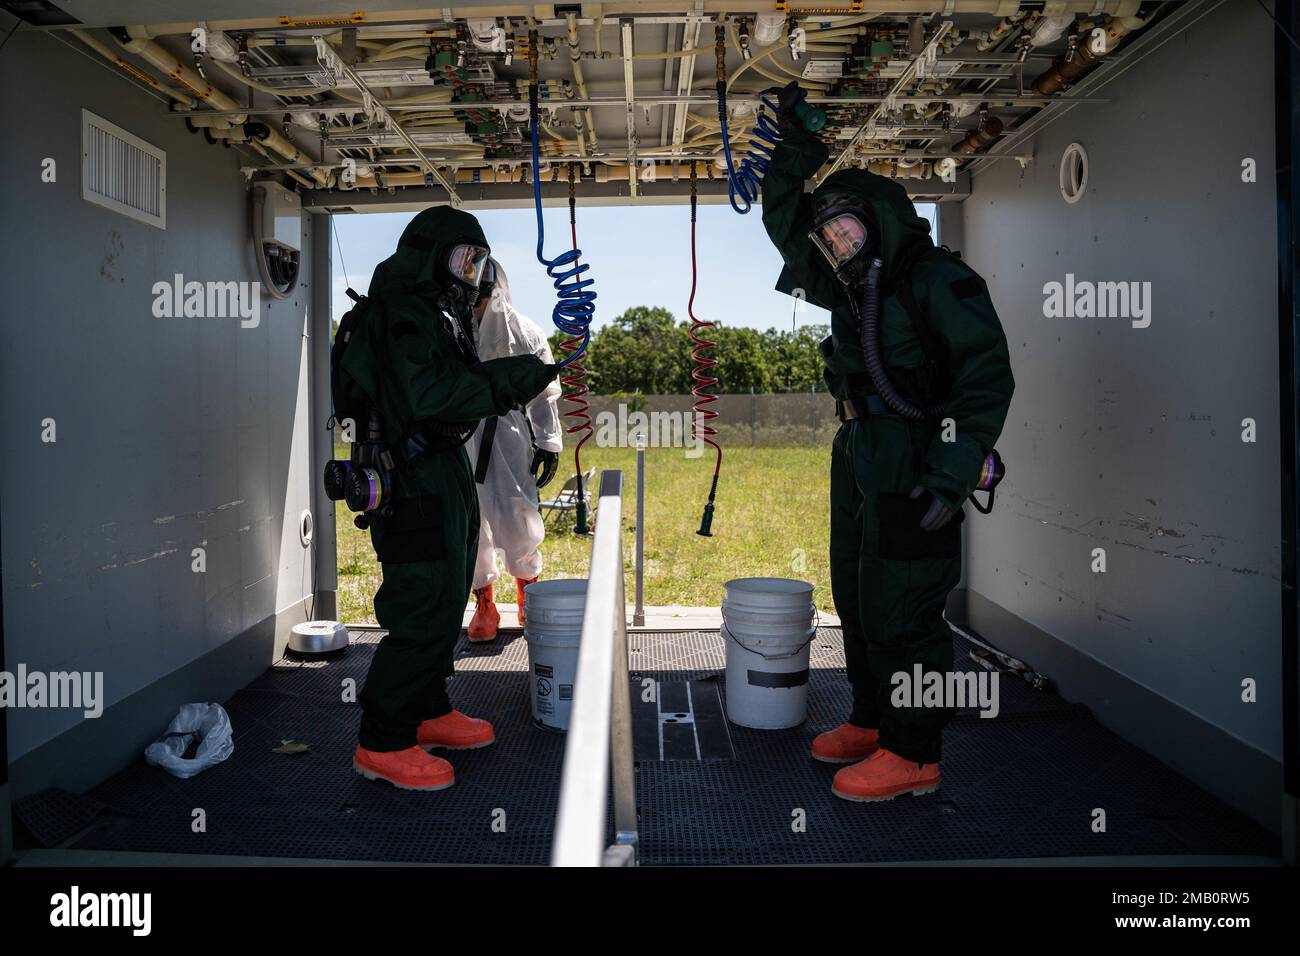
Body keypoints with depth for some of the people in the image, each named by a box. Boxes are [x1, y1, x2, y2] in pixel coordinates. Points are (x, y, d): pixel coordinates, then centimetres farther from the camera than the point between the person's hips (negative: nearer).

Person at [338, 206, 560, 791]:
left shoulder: (439, 315, 19)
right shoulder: (403, 314, -15)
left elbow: (466, 385, 15)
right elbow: (429, 397, -27)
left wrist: (522, 374, 4)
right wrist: (510, 381, -21)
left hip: (444, 474, 11)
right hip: (415, 483, -11)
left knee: (445, 600, 17)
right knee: (424, 609, -10)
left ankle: (427, 711, 31)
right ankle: (383, 743, 0)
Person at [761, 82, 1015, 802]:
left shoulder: (934, 278, -9)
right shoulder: (850, 288, 15)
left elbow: (987, 374, -17)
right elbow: (782, 217, 26)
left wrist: (950, 473, -24)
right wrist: (796, 145, 15)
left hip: (912, 465, -9)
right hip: (857, 458, 9)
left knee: (898, 609, -5)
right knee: (855, 598, 16)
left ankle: (913, 754, 9)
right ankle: (873, 721, 32)